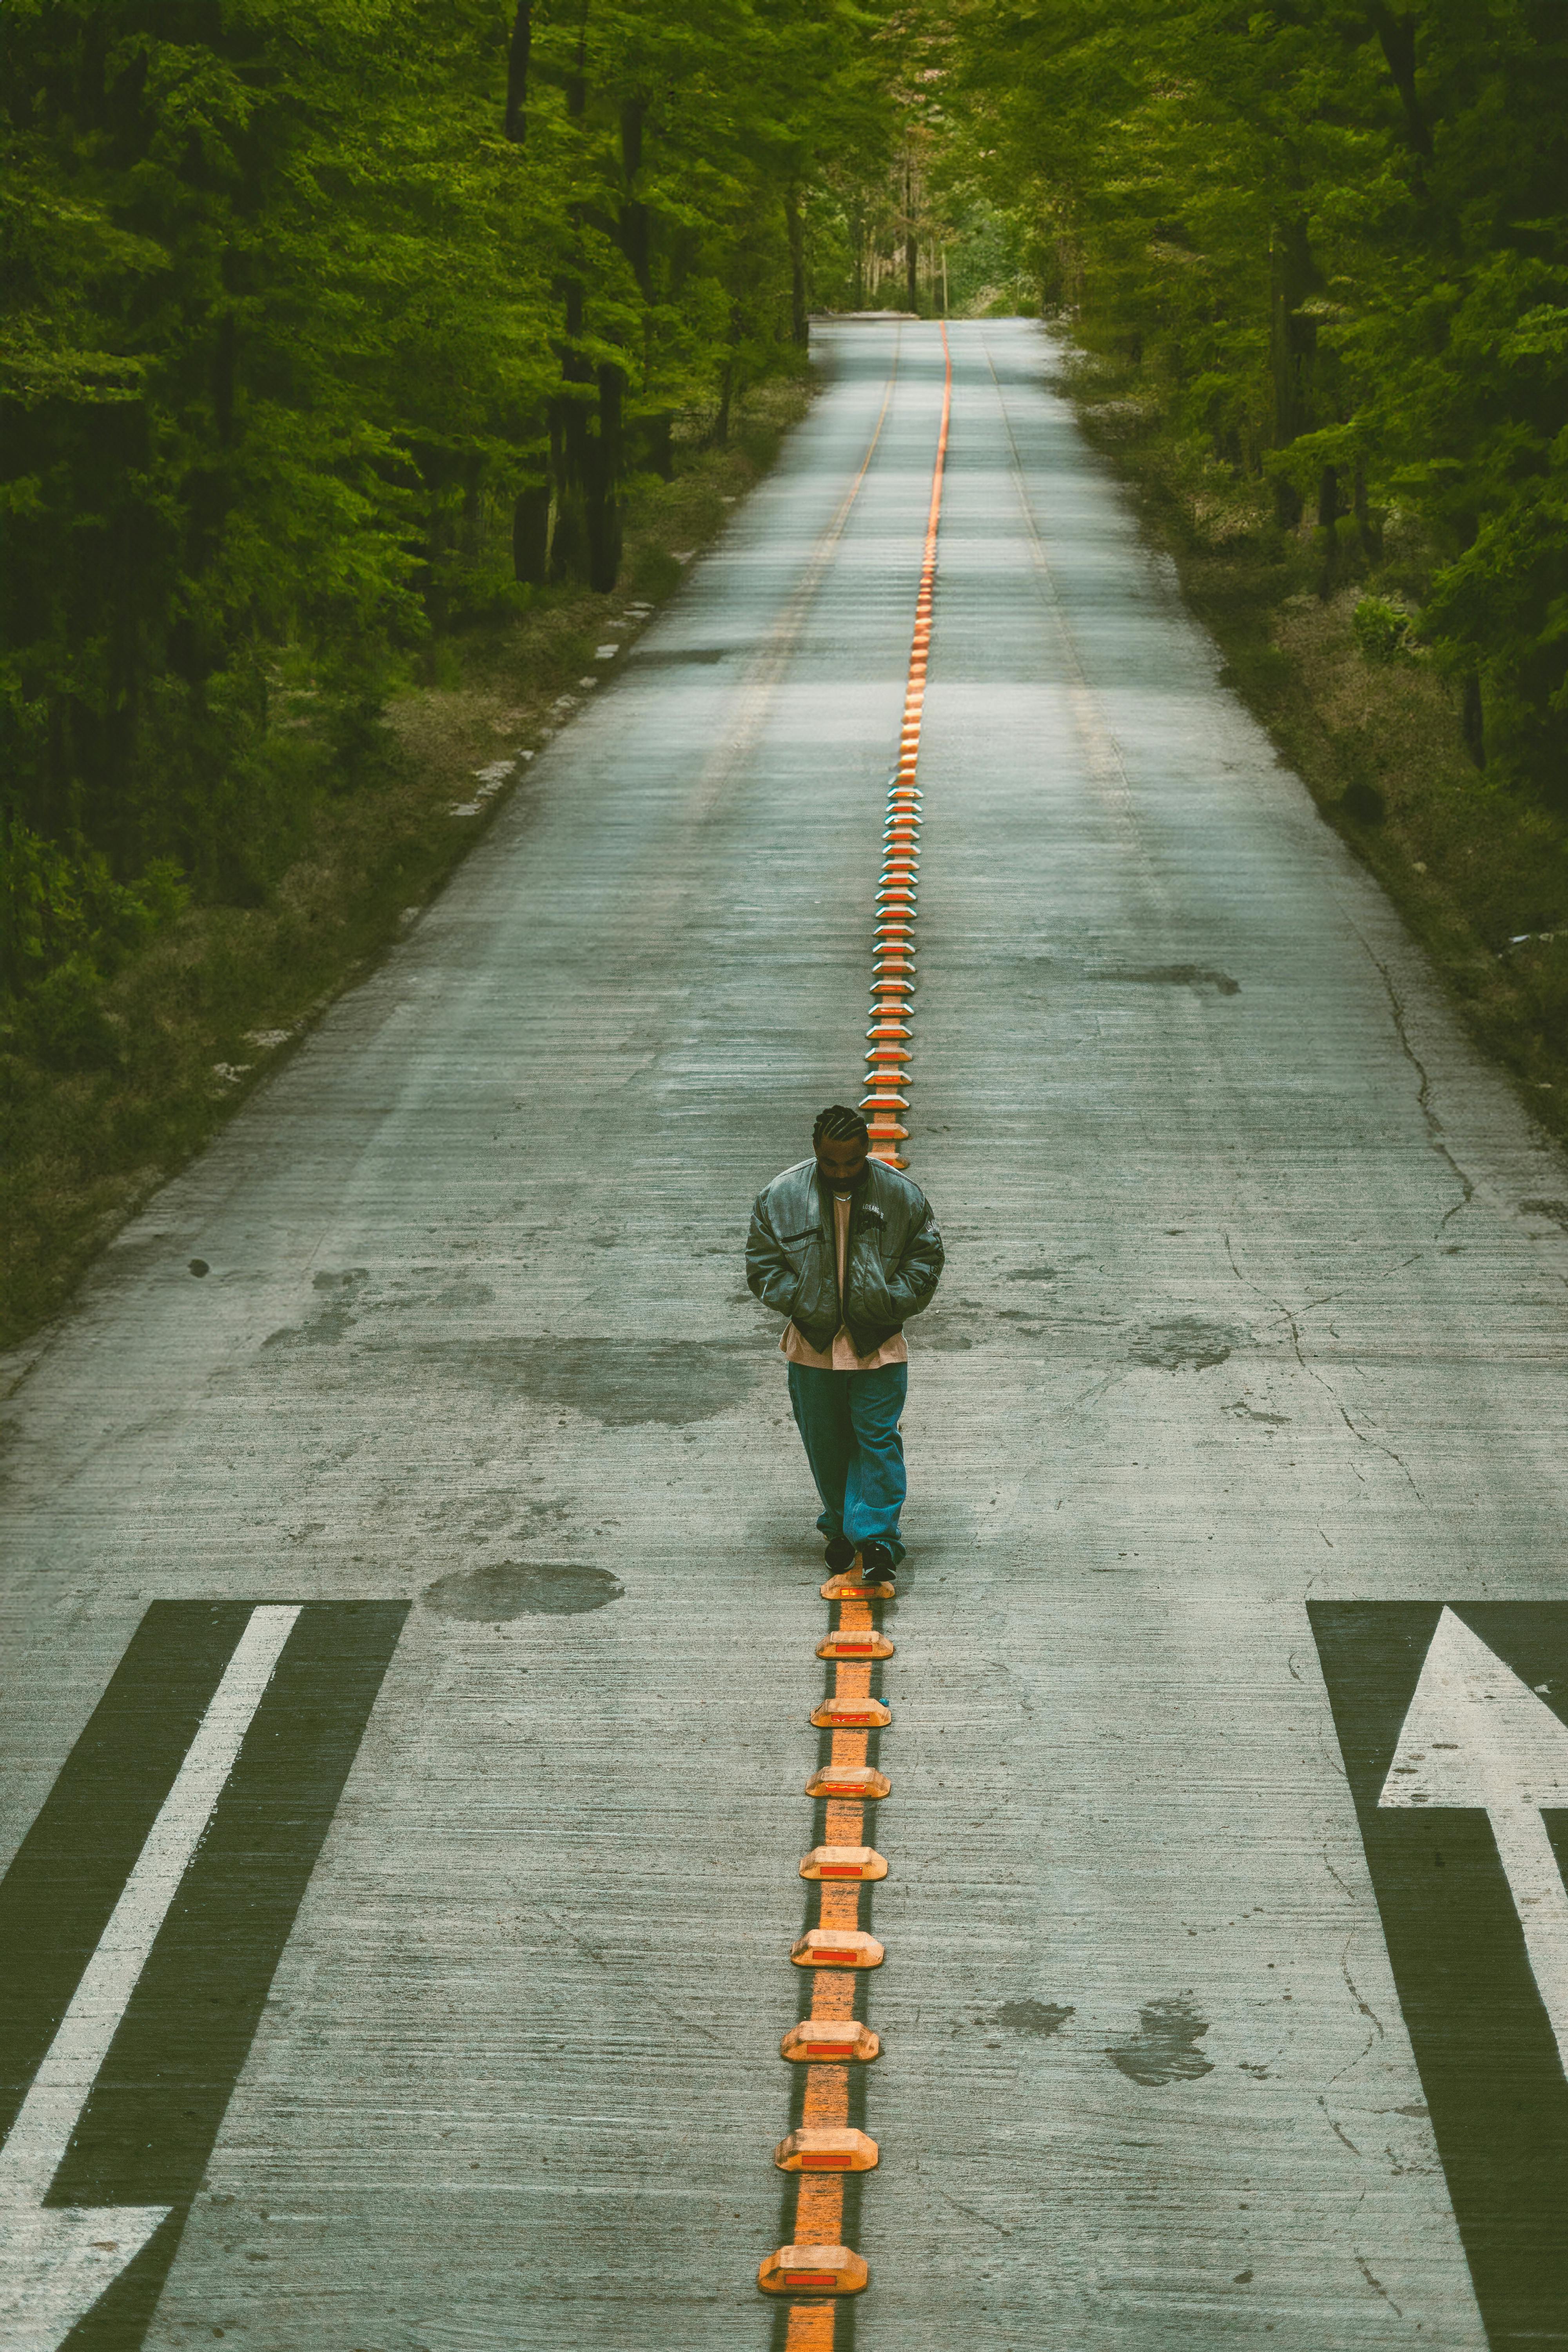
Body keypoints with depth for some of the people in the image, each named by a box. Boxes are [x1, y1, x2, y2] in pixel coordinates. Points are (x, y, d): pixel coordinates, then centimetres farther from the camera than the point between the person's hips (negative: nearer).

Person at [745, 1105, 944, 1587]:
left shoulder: (901, 1196, -6)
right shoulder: (781, 1197, -5)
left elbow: (925, 1259, 2)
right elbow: (761, 1265, 1)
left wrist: (891, 1304, -11)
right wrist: (800, 1303, -11)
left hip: (879, 1346, -2)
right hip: (814, 1346, 2)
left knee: (877, 1439, -6)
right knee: (826, 1444, 12)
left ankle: (877, 1535, -2)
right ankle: (842, 1528, 29)